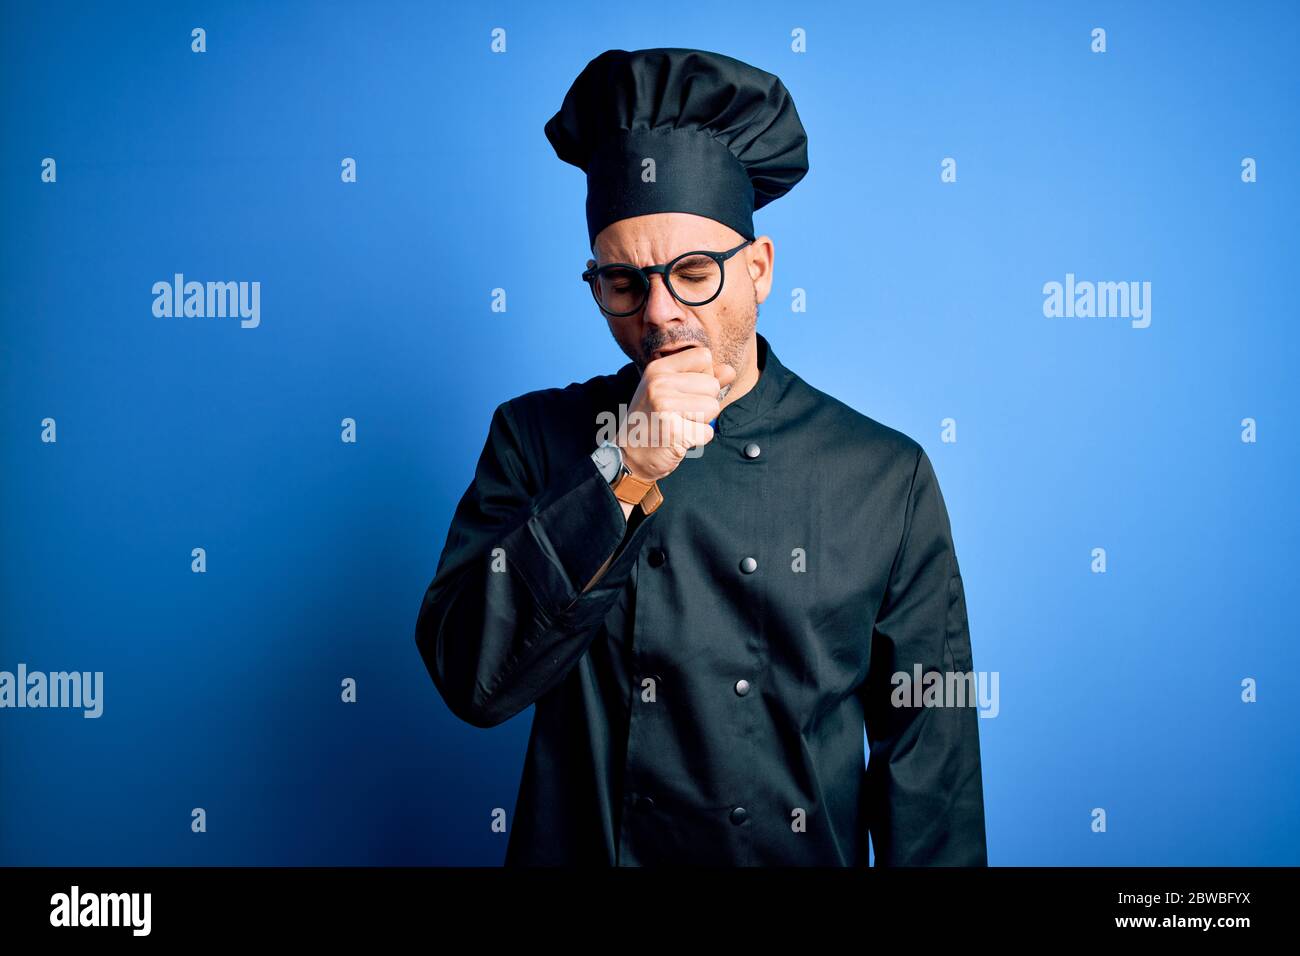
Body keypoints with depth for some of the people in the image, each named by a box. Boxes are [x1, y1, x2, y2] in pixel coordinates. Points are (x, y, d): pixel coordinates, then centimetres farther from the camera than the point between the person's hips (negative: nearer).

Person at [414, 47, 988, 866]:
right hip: (579, 846, 0)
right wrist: (622, 475, -25)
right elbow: (471, 679, -18)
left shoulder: (885, 476, -9)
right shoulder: (536, 439, -8)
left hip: (806, 853, 0)